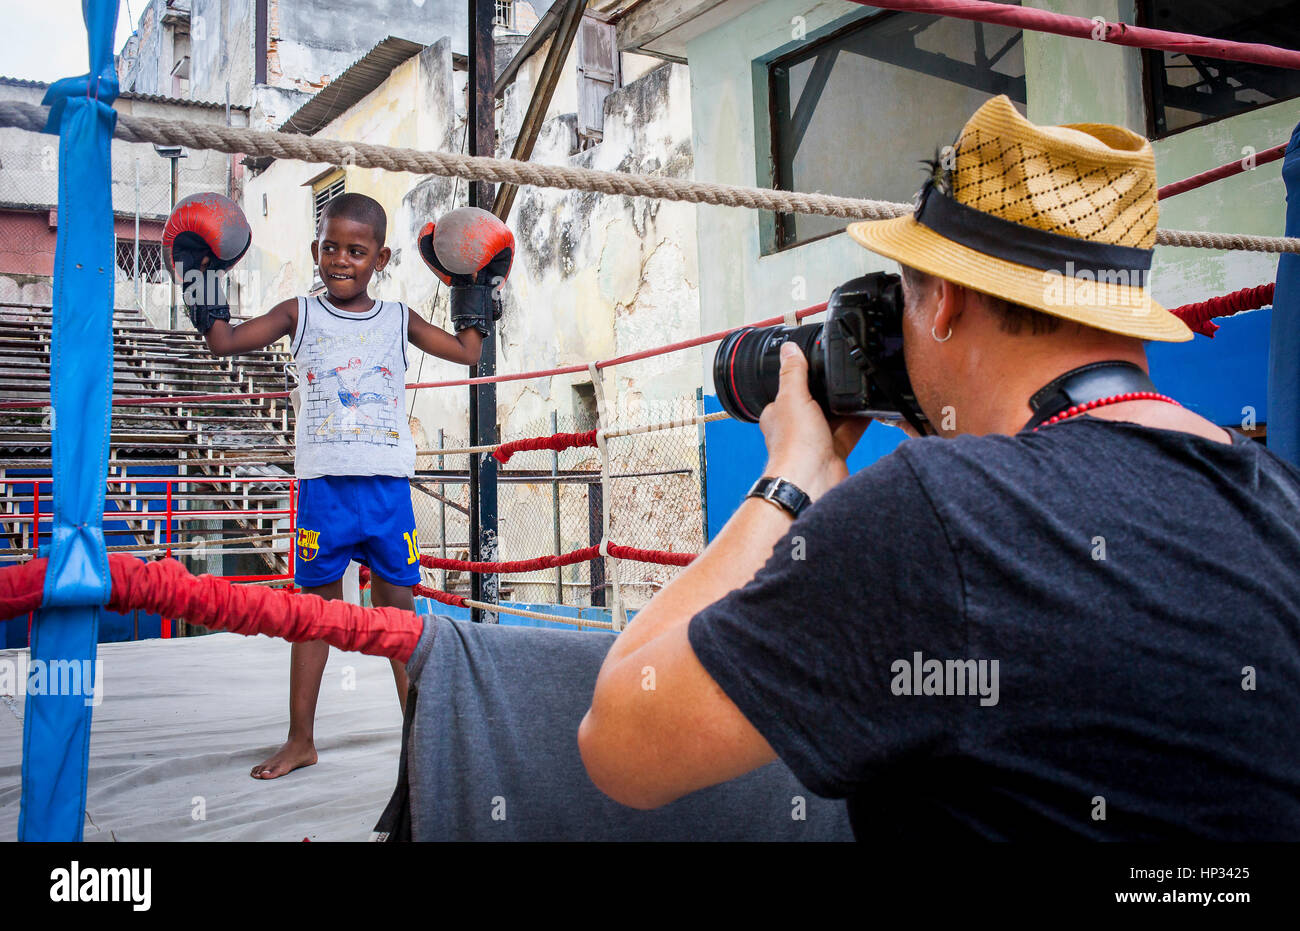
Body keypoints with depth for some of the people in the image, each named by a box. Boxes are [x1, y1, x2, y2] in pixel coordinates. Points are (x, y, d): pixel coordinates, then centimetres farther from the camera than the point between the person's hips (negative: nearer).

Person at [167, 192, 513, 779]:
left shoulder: (397, 320, 13)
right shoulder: (300, 314, 9)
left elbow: (468, 352, 18)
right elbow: (224, 342, 7)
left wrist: (476, 295, 19)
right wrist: (204, 284, 8)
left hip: (387, 483, 1)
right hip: (323, 483, -1)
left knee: (397, 602, 7)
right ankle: (300, 740, 14)